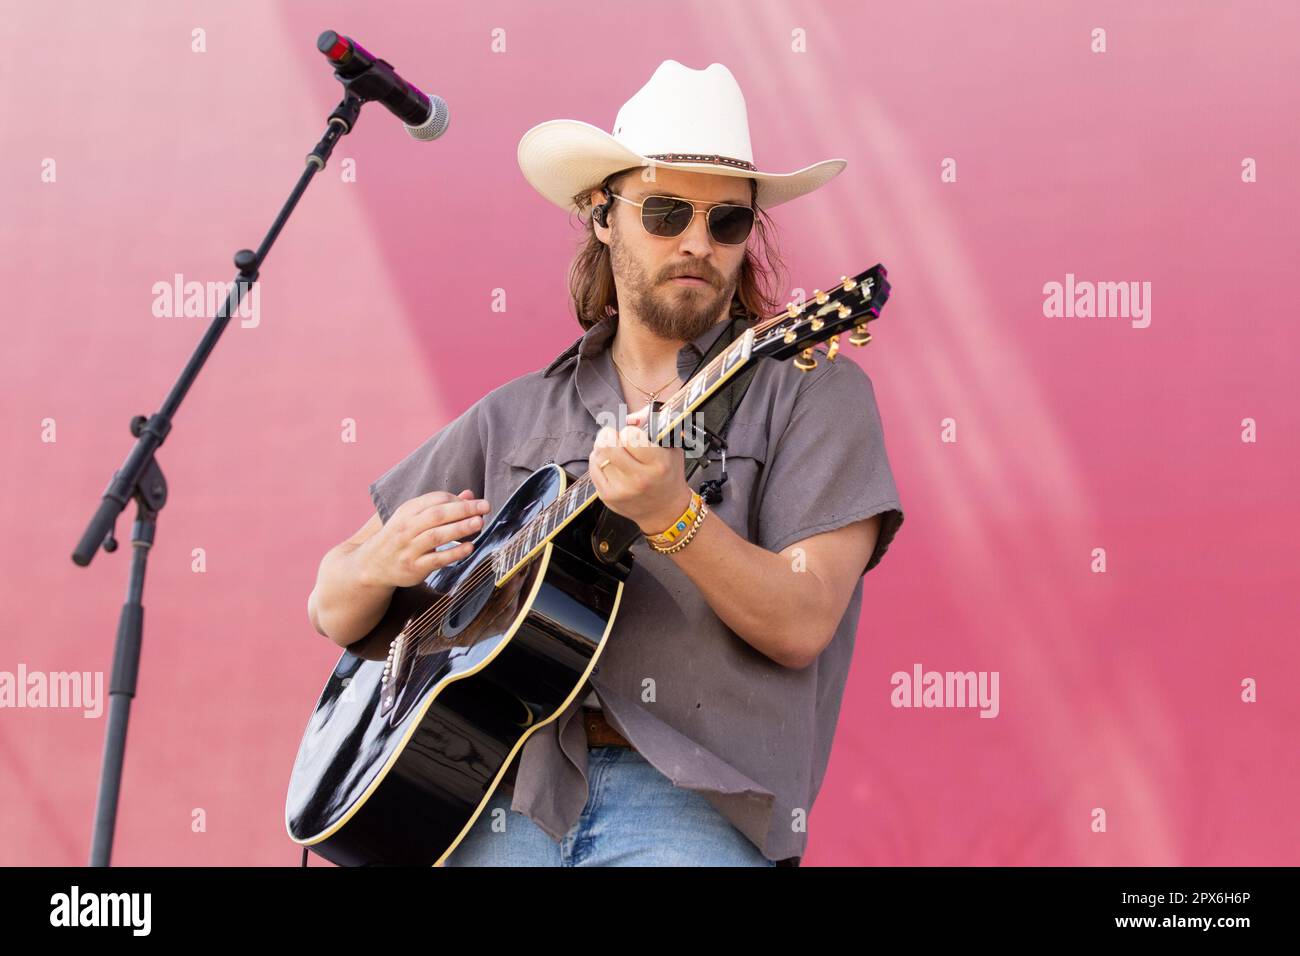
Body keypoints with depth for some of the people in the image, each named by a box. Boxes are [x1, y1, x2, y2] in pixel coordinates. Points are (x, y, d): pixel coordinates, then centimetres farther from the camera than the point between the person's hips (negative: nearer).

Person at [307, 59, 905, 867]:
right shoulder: (515, 419, 15)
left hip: (692, 801, -3)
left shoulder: (813, 391, 5)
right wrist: (380, 565, -5)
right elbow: (333, 610, 17)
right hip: (508, 794, 3)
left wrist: (671, 516, -21)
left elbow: (802, 626, -7)